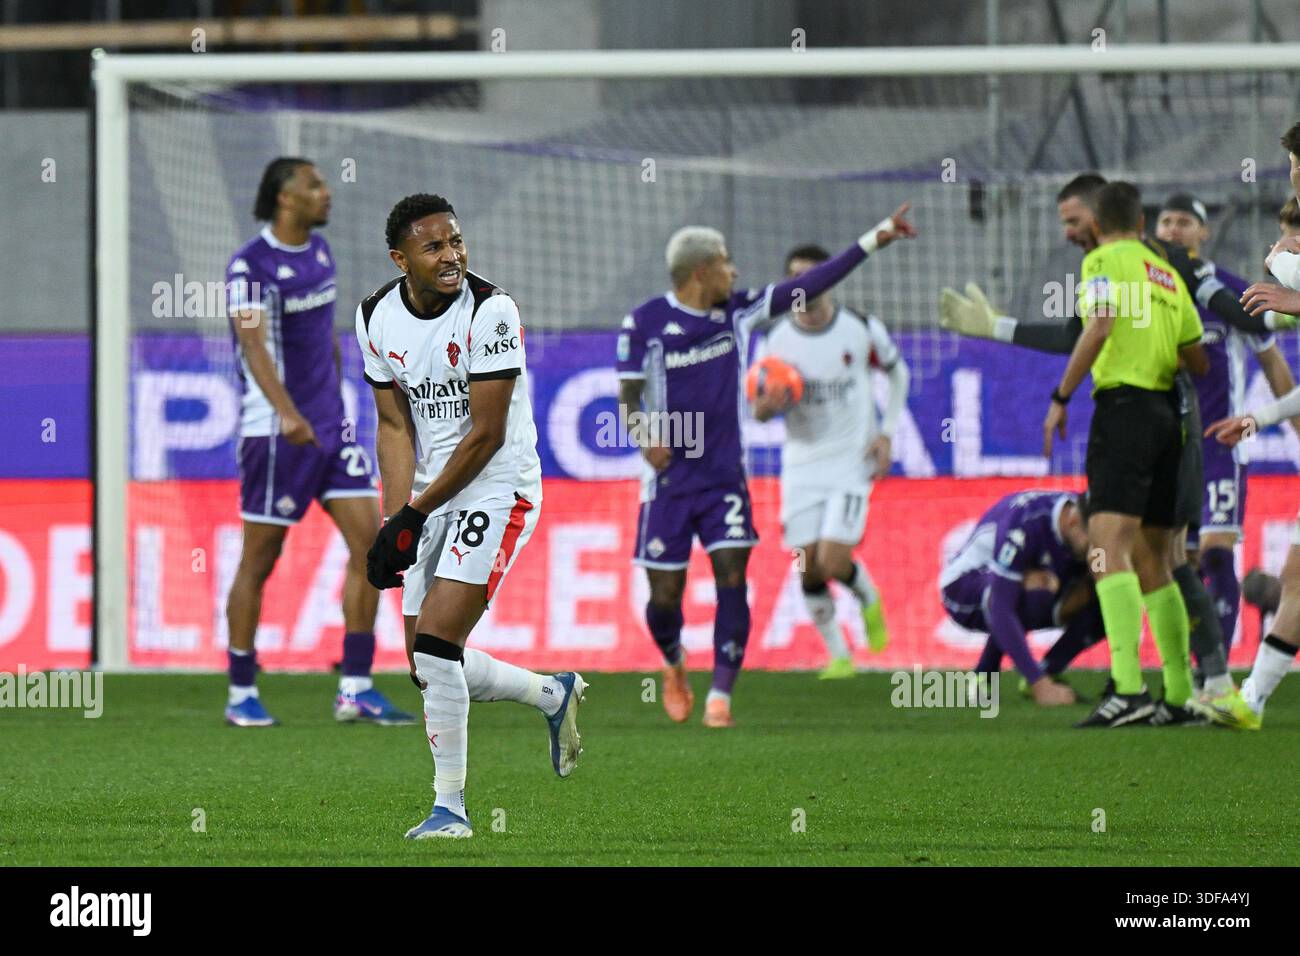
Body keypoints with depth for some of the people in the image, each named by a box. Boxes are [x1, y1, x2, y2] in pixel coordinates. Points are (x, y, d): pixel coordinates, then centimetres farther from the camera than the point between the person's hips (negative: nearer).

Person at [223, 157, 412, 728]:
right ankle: (241, 695, 10)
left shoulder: (320, 251, 11)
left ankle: (356, 690, 0)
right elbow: (254, 343, -26)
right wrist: (287, 412, -40)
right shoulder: (250, 265, -13)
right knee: (260, 560, -1)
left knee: (368, 540, -2)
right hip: (275, 429, -7)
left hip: (330, 423, 7)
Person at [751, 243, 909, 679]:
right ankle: (838, 655, 16)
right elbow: (758, 409, 4)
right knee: (808, 569, -2)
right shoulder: (776, 340, -3)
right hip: (801, 464, 2)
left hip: (852, 462, -2)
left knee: (833, 561, -14)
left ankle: (869, 599, 20)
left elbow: (897, 373, 12)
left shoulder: (861, 329, -5)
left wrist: (886, 434, 2)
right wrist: (766, 405, -21)